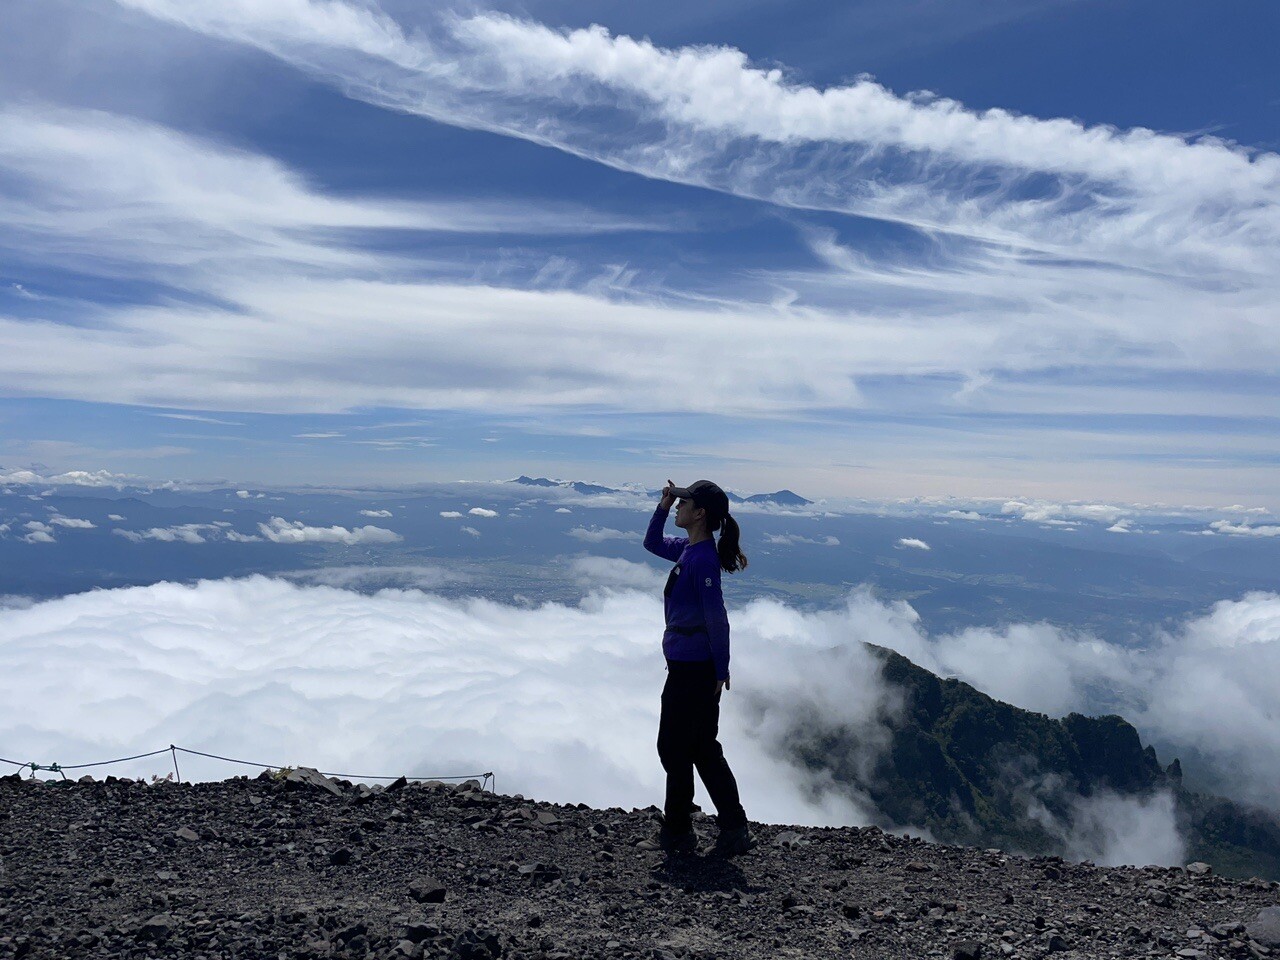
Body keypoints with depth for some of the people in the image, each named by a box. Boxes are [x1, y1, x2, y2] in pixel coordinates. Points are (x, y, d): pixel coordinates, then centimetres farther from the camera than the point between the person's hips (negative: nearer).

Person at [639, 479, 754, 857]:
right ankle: (734, 830, 23)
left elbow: (716, 619, -20)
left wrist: (721, 670, -17)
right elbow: (653, 543, 24)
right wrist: (662, 507, 10)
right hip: (689, 665, 10)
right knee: (704, 749, 16)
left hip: (691, 669, -10)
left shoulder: (703, 559, -21)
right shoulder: (688, 548, 8)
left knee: (674, 748, 5)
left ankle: (677, 833, 22)